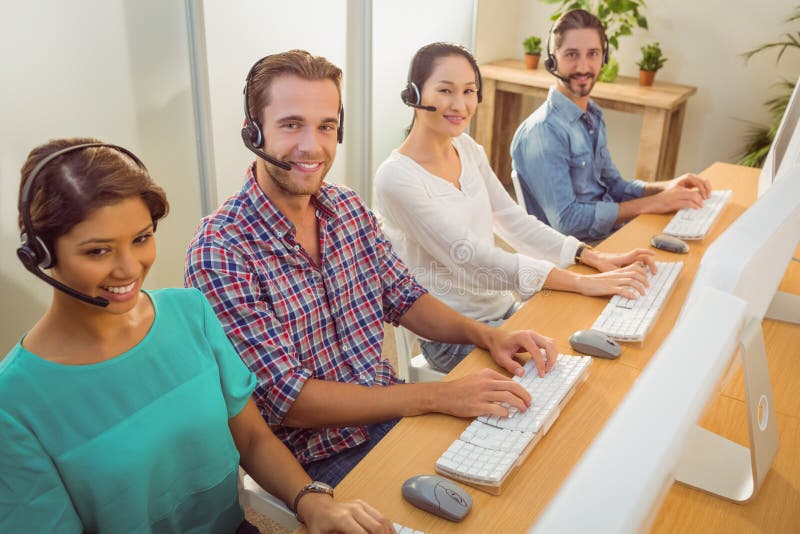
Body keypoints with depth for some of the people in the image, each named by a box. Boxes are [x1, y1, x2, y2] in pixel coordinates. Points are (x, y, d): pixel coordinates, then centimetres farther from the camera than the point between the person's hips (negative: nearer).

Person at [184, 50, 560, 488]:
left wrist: (487, 336, -6)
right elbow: (288, 399, -22)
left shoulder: (349, 208, 1)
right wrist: (438, 396, -26)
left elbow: (404, 298, 12)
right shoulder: (219, 252, -21)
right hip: (317, 459, -6)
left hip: (388, 413, 6)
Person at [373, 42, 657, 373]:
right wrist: (581, 283, -27)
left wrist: (592, 257, -6)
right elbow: (467, 256, -25)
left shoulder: (467, 148, 4)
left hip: (503, 310, 7)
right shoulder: (396, 178, -20)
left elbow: (513, 221, 6)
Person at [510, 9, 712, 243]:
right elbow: (566, 220, -24)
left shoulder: (593, 116, 8)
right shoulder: (543, 131, -20)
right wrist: (651, 203, -20)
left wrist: (666, 187, -2)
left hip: (610, 233, 8)